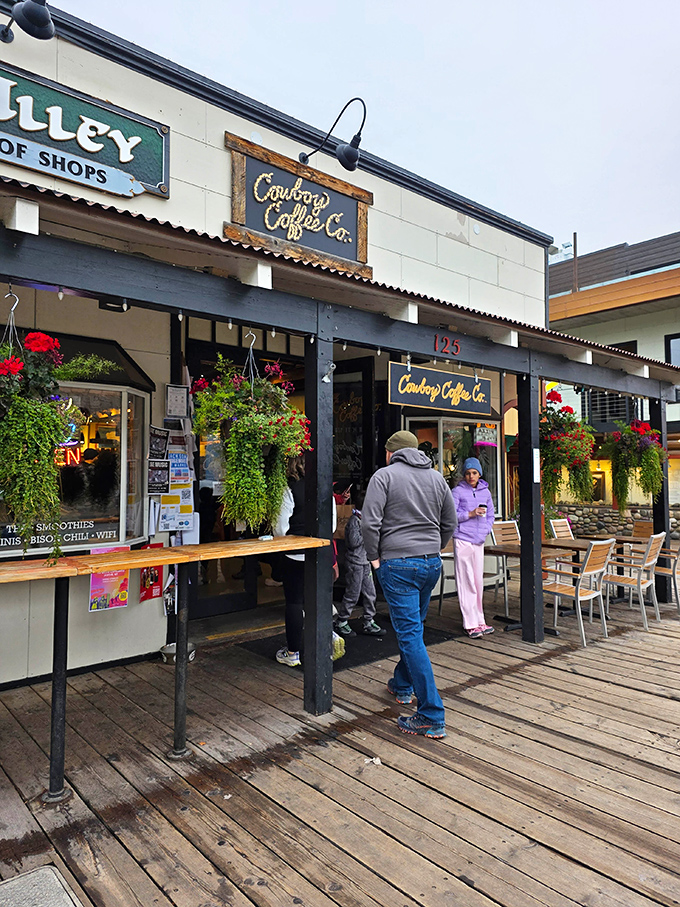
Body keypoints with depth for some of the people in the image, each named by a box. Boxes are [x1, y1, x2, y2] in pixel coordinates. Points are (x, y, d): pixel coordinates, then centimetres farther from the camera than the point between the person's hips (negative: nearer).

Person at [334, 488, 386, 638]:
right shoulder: (354, 520, -16)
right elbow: (354, 542, -22)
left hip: (365, 561, 9)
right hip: (355, 563, -9)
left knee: (370, 593, 10)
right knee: (352, 595, -1)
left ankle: (368, 623, 20)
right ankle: (341, 623, 13)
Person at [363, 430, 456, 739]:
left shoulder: (384, 475, -5)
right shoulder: (437, 477, 12)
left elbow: (370, 522, -15)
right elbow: (450, 522, 16)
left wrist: (374, 557, -4)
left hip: (397, 565, -6)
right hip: (432, 563, 7)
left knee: (410, 634, -4)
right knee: (413, 626, 22)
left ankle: (431, 715, -3)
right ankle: (402, 684, 41)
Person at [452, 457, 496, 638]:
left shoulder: (485, 492, 13)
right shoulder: (458, 491, -3)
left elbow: (491, 515, 20)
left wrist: (484, 531, 6)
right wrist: (470, 514, -17)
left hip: (479, 542, 5)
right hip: (462, 541, -5)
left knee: (478, 582, 9)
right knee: (466, 582, -3)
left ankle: (479, 620, 19)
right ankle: (470, 624, 2)